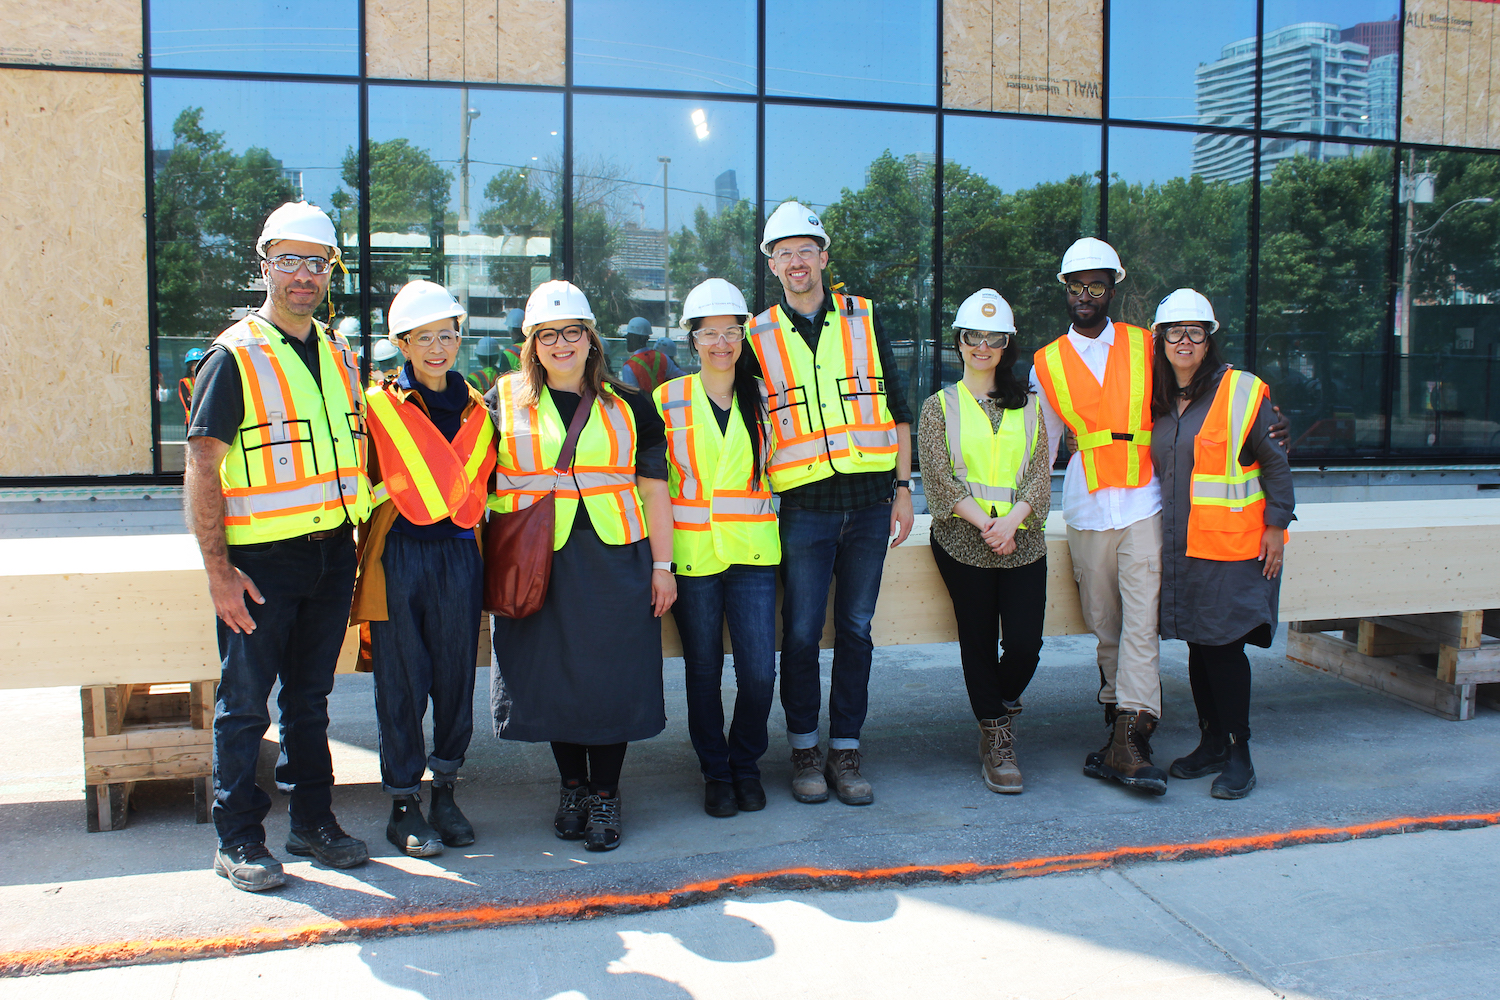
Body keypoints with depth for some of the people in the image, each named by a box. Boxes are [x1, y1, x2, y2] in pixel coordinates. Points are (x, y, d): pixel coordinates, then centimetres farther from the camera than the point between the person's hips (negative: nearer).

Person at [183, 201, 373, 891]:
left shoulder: (338, 354, 11)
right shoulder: (235, 357, -8)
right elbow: (202, 470, -11)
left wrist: (356, 538, 12)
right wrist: (218, 569, -16)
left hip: (333, 551, 5)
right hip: (261, 559, -5)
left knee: (310, 694, 15)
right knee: (246, 704, 4)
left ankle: (313, 821, 26)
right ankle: (237, 840, 17)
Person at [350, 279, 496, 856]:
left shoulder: (475, 409, 13)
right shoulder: (378, 405, 2)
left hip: (458, 555, 3)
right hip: (398, 556, -3)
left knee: (455, 676, 6)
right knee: (402, 683, 1)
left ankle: (445, 793, 22)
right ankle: (404, 804, 14)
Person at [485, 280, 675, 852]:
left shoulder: (628, 406, 9)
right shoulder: (505, 401, 8)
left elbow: (653, 488, 8)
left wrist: (662, 565, 3)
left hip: (614, 560, 0)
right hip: (534, 563, 1)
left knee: (610, 676, 0)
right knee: (553, 678, 6)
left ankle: (605, 797, 15)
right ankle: (572, 788, 24)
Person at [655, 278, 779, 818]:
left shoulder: (762, 397, 8)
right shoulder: (668, 399, 4)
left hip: (752, 551, 1)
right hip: (692, 552, -1)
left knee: (760, 670, -4)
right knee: (703, 669, 6)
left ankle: (746, 764, 20)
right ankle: (715, 771, 24)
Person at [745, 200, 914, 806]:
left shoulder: (864, 319, 9)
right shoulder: (759, 337, 6)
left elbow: (897, 409, 10)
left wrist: (902, 488, 6)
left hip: (869, 501, 1)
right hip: (804, 505, -1)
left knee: (855, 628, 6)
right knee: (801, 632, 0)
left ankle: (845, 749, 17)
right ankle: (804, 749, 16)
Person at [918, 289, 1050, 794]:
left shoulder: (1027, 406, 14)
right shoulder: (939, 406, 8)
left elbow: (1039, 474, 5)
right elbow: (938, 478, -3)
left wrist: (1010, 521, -13)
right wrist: (984, 523, -15)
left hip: (1022, 540, 2)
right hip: (963, 541, -2)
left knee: (1025, 642, -4)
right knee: (978, 640, 0)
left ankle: (1002, 707, 27)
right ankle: (996, 741, 15)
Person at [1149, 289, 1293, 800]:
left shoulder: (1243, 392, -7)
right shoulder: (1158, 400, 10)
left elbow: (1275, 464, -3)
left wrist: (1275, 526, -5)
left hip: (1233, 546, -5)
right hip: (1180, 546, 5)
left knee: (1224, 645, -5)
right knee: (1199, 645, 11)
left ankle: (1239, 756, 7)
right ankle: (1212, 743, 24)